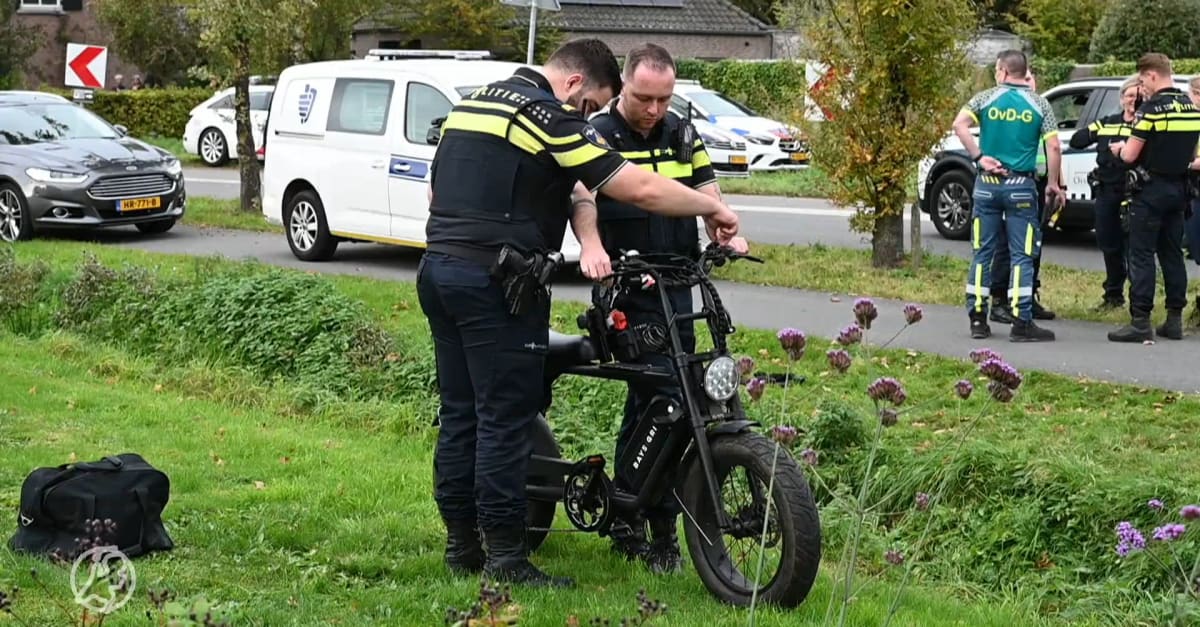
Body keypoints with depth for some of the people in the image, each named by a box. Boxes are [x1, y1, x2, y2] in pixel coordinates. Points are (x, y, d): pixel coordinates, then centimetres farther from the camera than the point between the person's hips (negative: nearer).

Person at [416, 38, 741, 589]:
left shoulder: (470, 103, 17)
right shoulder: (549, 118, -10)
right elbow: (641, 189, -13)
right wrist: (712, 209, 0)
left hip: (437, 269, 9)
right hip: (495, 283, -9)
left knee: (459, 413, 13)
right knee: (505, 418, -4)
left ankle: (461, 544, 19)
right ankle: (505, 558, -1)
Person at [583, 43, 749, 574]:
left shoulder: (681, 134, 12)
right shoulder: (597, 134, -6)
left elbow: (707, 191, 11)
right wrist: (592, 247, -39)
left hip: (676, 285, 6)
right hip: (625, 288, -6)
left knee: (647, 395, 10)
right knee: (666, 394, -14)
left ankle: (624, 513, 23)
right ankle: (662, 530, -5)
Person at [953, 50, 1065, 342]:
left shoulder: (986, 98, 1)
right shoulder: (1038, 104, 1)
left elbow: (959, 125, -14)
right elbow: (1054, 148, -5)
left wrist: (978, 157, -8)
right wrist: (1053, 184, 3)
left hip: (988, 183, 1)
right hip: (1021, 186, -1)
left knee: (983, 252, 8)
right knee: (1022, 255, 1)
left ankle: (977, 319, 9)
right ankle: (1022, 323, -3)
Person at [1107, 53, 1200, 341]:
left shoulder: (1152, 109, -16)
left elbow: (1130, 155, -14)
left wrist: (1119, 148, 6)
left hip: (1150, 190, -7)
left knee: (1142, 255, -4)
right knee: (1172, 253, 12)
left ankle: (1140, 321, -7)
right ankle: (1175, 319, 14)